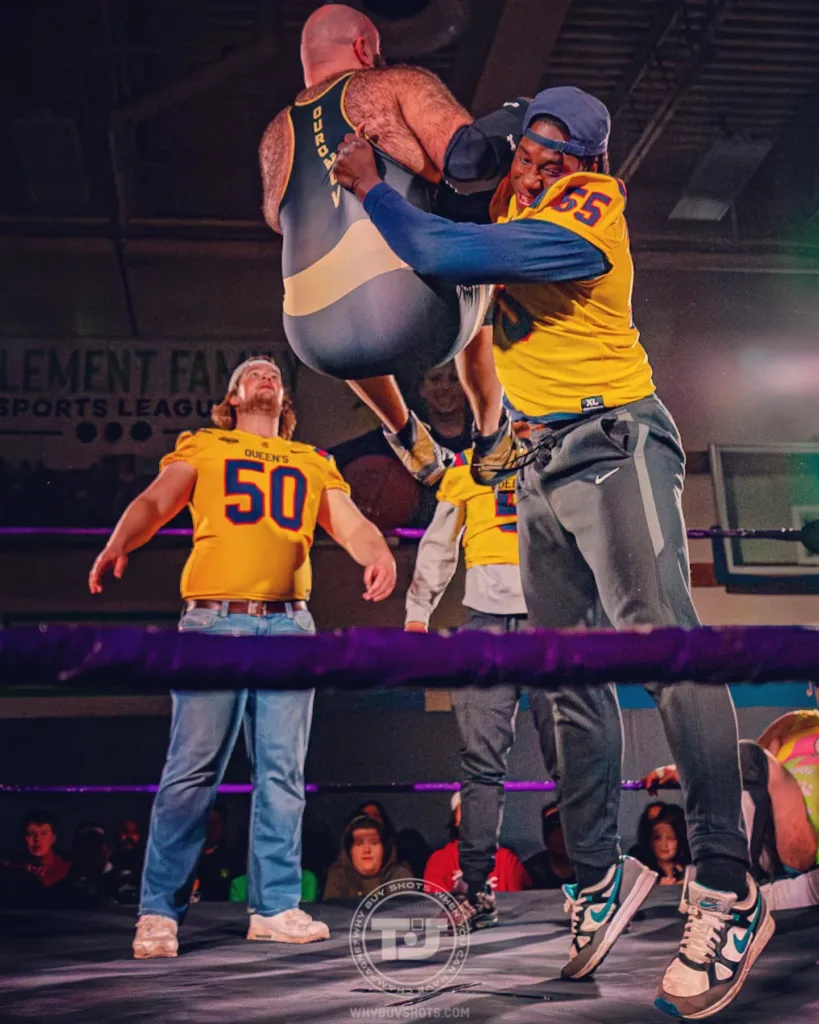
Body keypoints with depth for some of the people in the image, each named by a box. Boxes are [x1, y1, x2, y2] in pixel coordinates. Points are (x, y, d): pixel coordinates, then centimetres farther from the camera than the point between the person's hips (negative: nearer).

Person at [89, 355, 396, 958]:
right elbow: (155, 502, 2)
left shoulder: (315, 464, 23)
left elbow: (352, 525, 10)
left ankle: (275, 906, 9)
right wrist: (120, 542, -20)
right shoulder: (202, 448, 17)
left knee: (283, 770, 1)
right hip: (215, 620, -2)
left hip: (289, 624, 3)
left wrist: (380, 554, -13)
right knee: (193, 769, -5)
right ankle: (159, 912, 2)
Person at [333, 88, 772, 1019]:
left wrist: (369, 184, -4)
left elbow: (442, 254, -19)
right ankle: (599, 877, 14)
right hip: (538, 469, 8)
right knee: (567, 675, 6)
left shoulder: (587, 212, -13)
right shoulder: (522, 201, 12)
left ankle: (727, 894, -17)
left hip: (611, 446, -8)